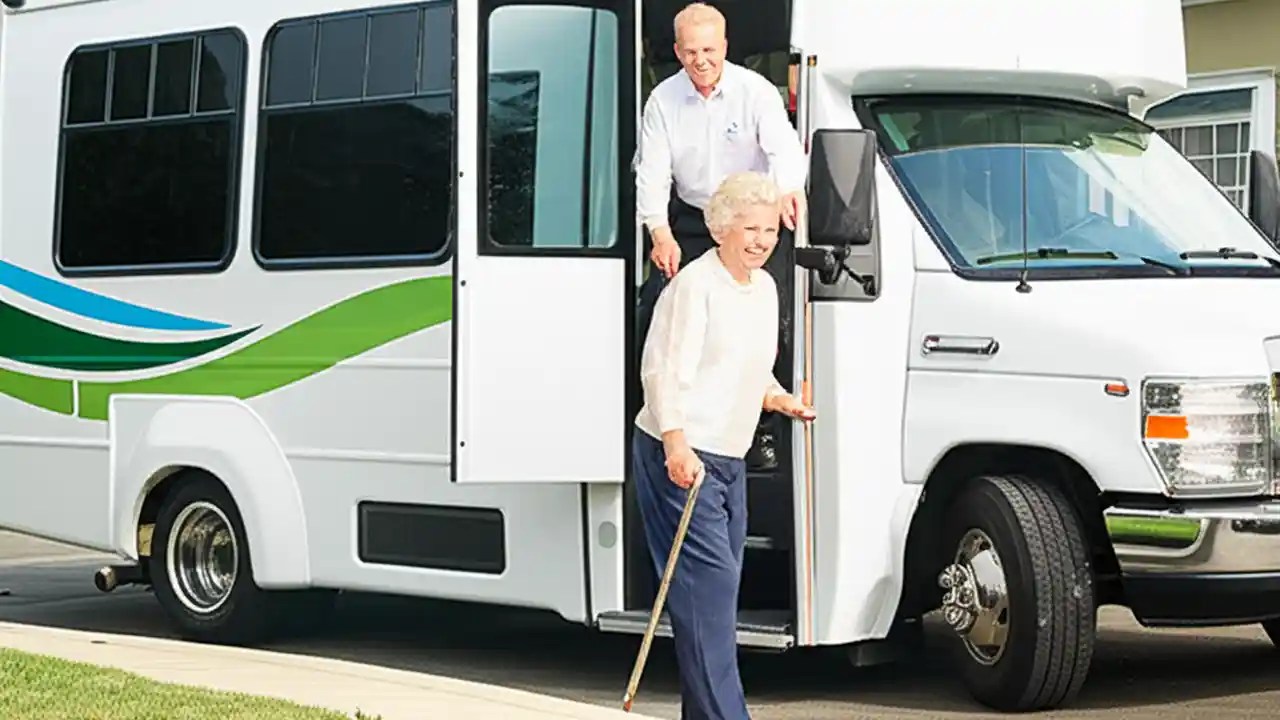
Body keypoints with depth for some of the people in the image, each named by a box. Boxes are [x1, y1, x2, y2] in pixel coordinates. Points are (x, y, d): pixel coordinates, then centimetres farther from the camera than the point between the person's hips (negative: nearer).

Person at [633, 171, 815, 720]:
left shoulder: (764, 288, 14)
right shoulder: (695, 285, -13)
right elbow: (663, 371, -19)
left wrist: (779, 401, 8)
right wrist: (677, 446, -29)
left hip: (729, 459, 9)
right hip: (678, 455, -9)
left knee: (719, 588, 11)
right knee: (709, 581, -14)